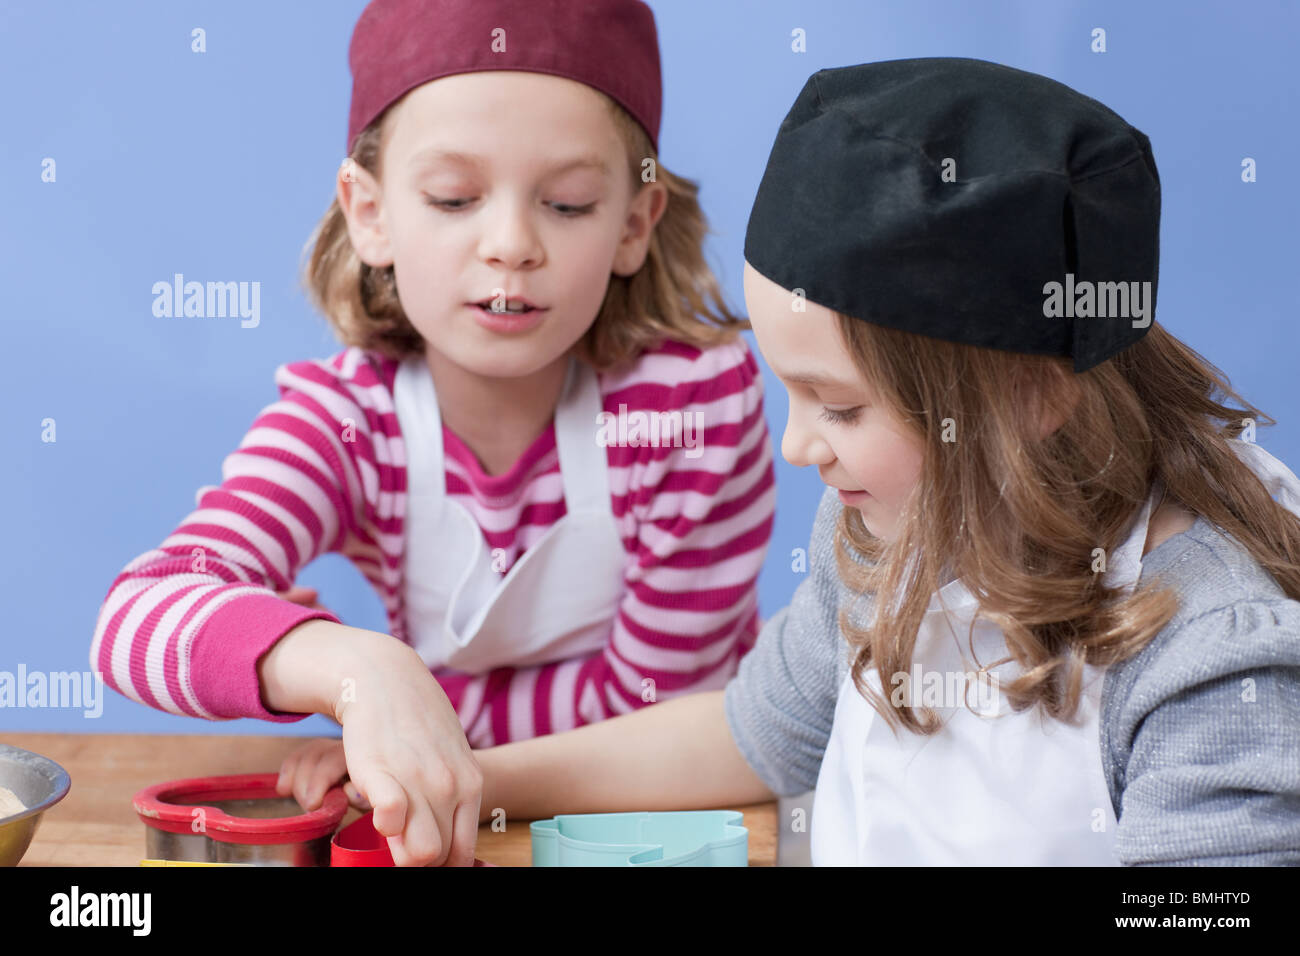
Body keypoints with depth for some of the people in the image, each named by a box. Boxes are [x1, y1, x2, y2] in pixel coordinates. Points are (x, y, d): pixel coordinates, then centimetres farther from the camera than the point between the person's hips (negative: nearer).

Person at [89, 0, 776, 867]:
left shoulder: (698, 390, -20)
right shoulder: (343, 417, -16)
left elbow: (651, 697, -15)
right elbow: (140, 614, -32)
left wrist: (404, 709, -22)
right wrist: (357, 670, -50)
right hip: (446, 815, 2)